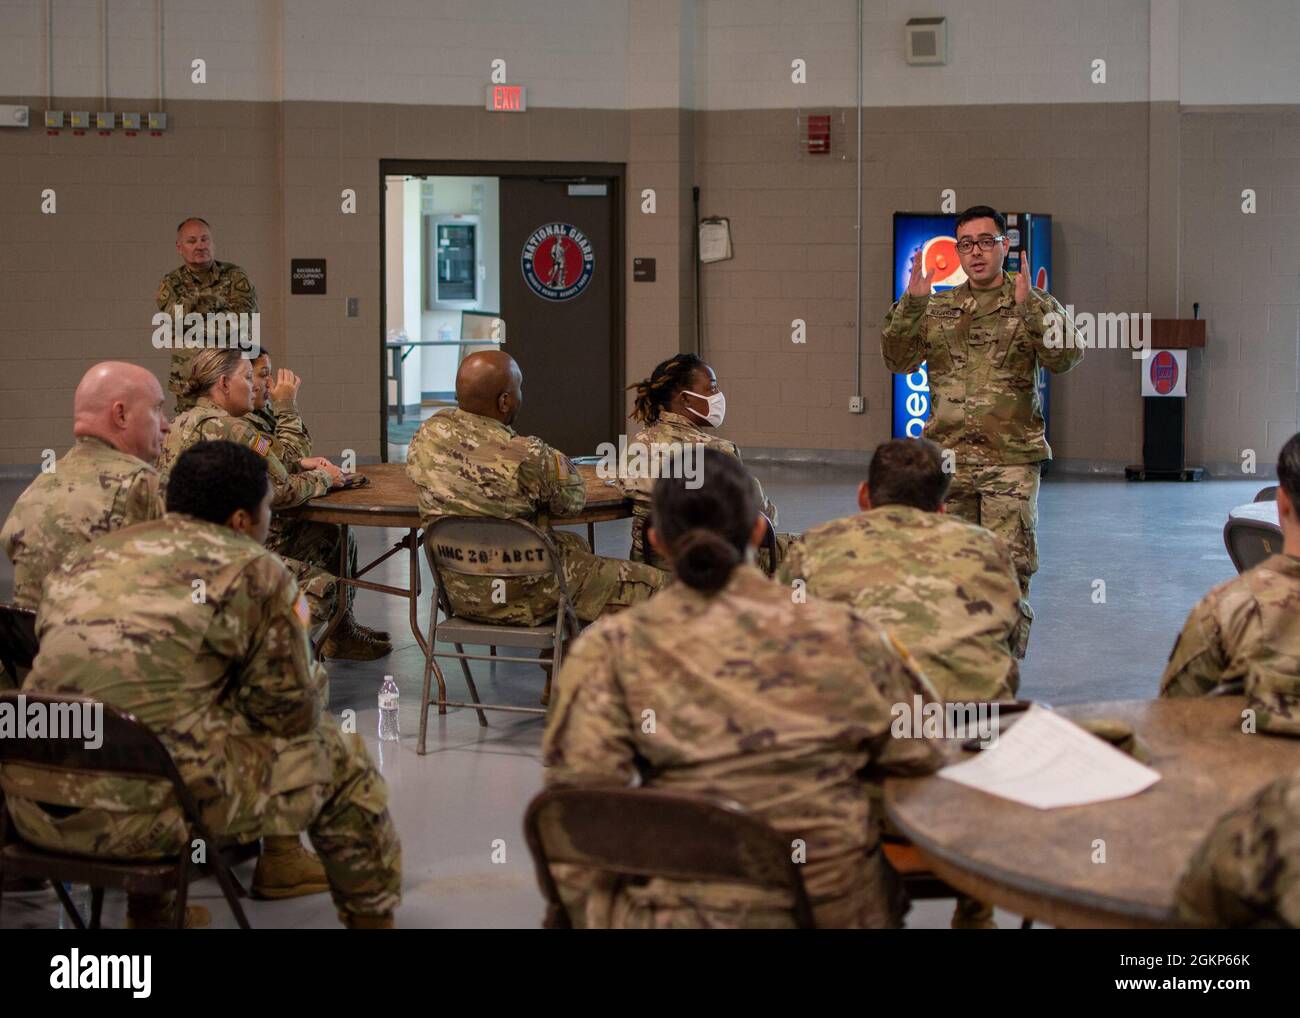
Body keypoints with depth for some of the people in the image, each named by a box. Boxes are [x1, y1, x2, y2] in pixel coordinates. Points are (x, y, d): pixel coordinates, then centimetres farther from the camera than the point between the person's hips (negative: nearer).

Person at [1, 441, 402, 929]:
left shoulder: (84, 560, 16)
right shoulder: (253, 569, -2)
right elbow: (291, 713, 1)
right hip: (152, 811, -7)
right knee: (338, 757, 15)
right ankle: (370, 914, 32)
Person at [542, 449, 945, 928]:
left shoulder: (611, 649, -4)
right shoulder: (844, 634, -1)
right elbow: (920, 763, 8)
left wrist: (593, 918, 4)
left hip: (682, 916, 0)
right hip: (838, 912, 0)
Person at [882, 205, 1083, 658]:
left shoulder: (1034, 305, 4)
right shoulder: (937, 309, 13)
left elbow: (1064, 357, -12)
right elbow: (899, 360, 4)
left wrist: (1027, 305, -23)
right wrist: (911, 304, -9)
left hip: (1011, 459, -3)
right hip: (948, 459, 3)